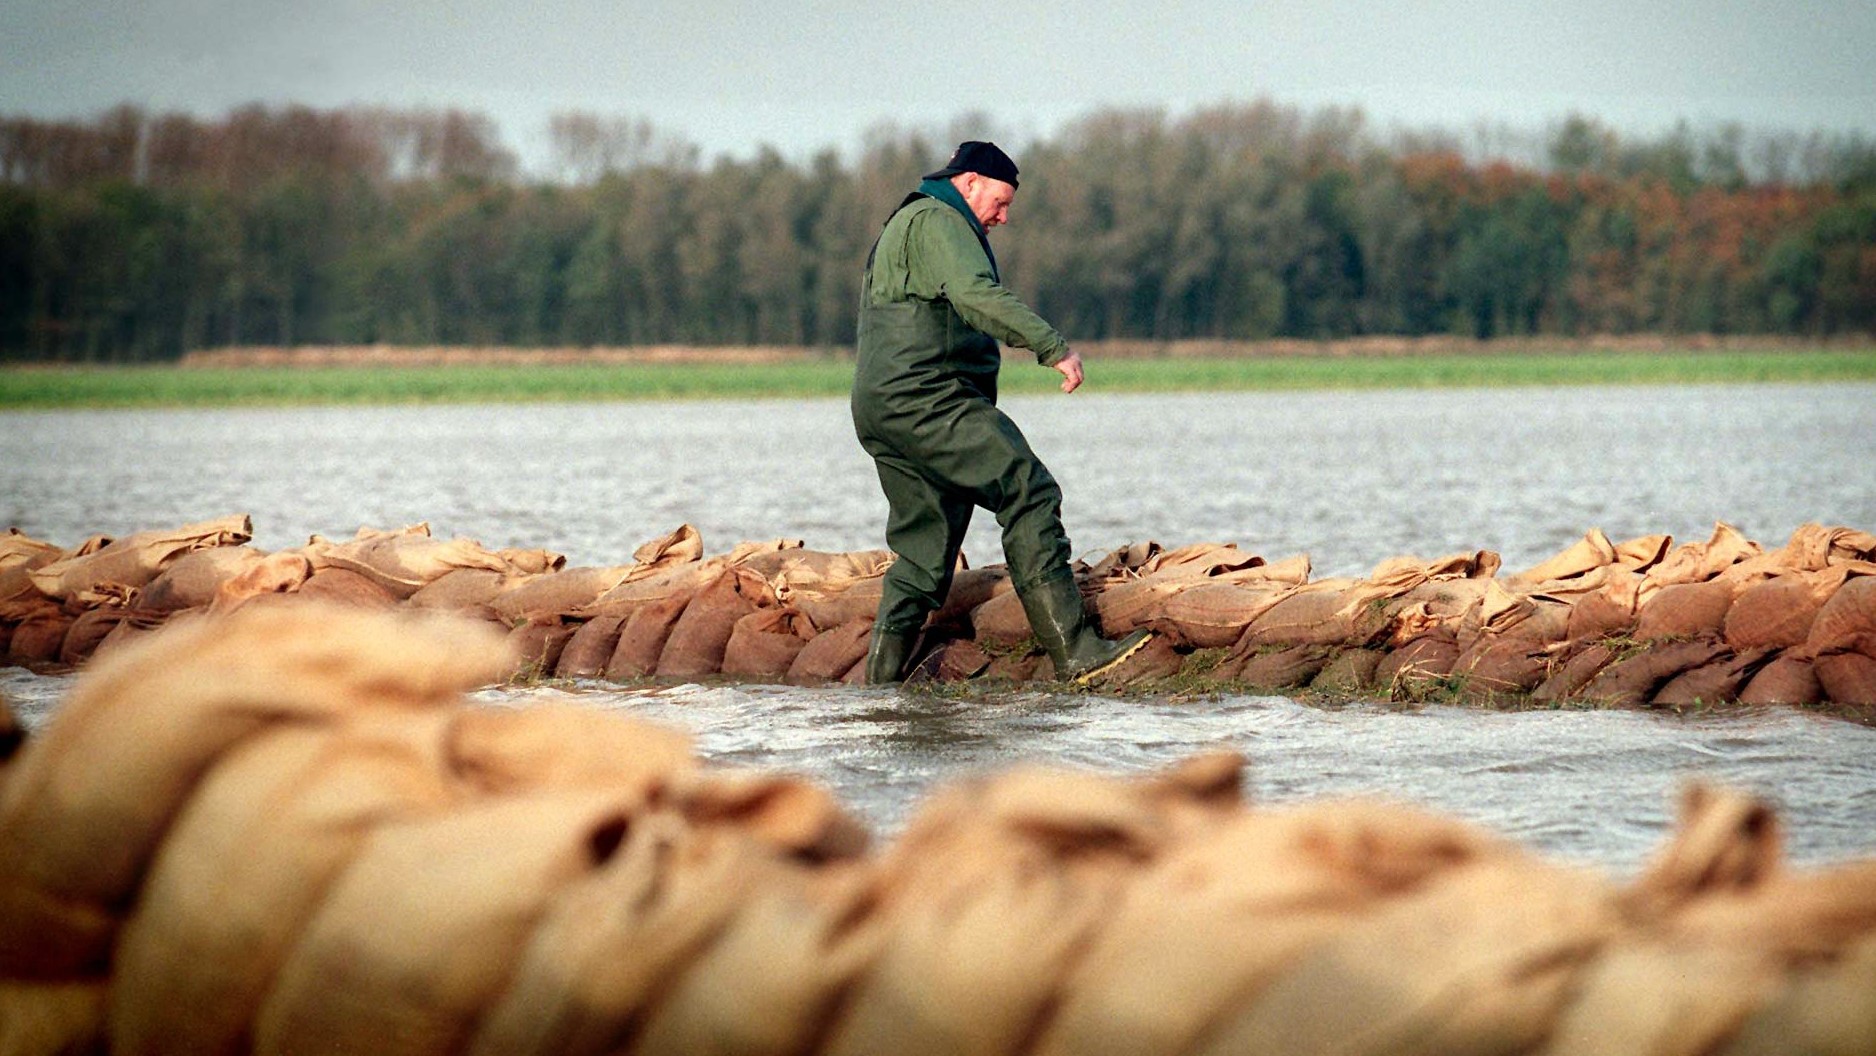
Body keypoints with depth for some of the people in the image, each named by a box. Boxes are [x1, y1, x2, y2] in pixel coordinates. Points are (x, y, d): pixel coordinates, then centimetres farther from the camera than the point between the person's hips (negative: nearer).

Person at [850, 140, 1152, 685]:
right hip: (927, 398, -11)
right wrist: (1054, 347, -23)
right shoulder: (938, 222, -4)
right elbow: (977, 296, -20)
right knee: (1029, 493, -16)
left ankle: (880, 681, 8)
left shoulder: (896, 229, 30)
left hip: (878, 406, 11)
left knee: (925, 550, 12)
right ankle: (1073, 649, -24)